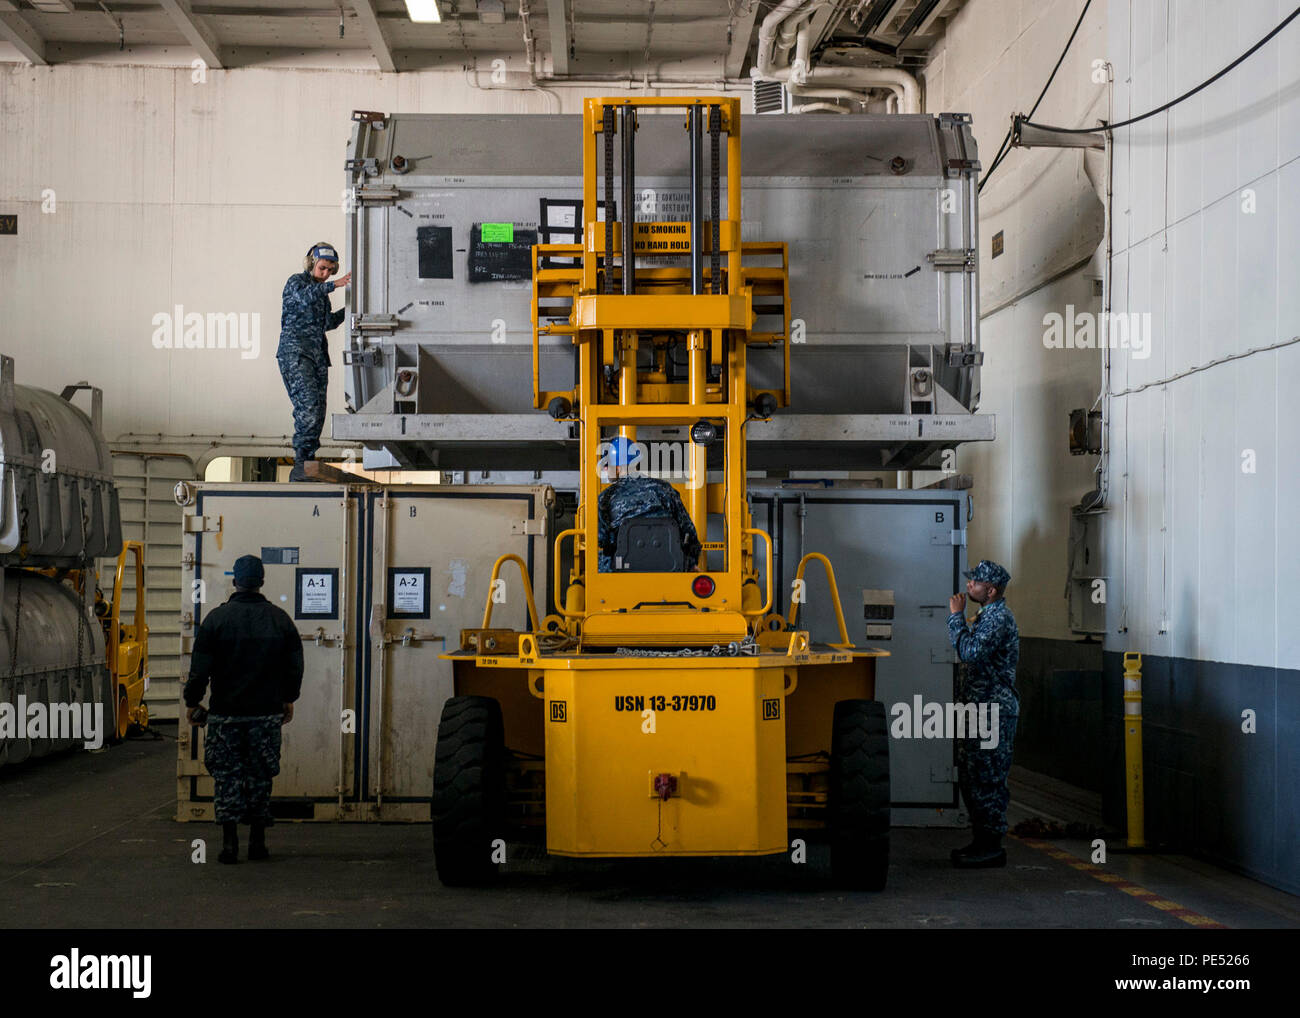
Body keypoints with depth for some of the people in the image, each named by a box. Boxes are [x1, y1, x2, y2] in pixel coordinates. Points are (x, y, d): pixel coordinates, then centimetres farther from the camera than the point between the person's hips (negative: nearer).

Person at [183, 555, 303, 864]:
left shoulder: (216, 618, -5)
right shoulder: (280, 619, 1)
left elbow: (200, 668, -5)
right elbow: (295, 666, 8)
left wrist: (192, 702, 7)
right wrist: (288, 700, 22)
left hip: (225, 713, -2)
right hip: (267, 712, 2)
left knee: (227, 775, 4)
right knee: (261, 775, 10)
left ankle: (229, 842, -1)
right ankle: (258, 841, 13)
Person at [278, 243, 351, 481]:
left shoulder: (322, 291, 22)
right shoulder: (297, 281, 0)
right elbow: (304, 296, -24)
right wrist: (334, 285, -34)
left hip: (318, 354, 8)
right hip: (294, 352, -8)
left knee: (317, 413, 2)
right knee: (308, 405, -22)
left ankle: (307, 464, 6)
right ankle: (300, 463, -26)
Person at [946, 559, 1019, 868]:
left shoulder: (999, 617, -15)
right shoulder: (987, 616, 18)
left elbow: (970, 652, -26)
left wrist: (956, 616, -19)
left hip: (994, 711, -11)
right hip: (978, 708, 11)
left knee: (987, 778, -7)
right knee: (970, 776, 13)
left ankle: (992, 847, -2)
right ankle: (982, 841, 21)